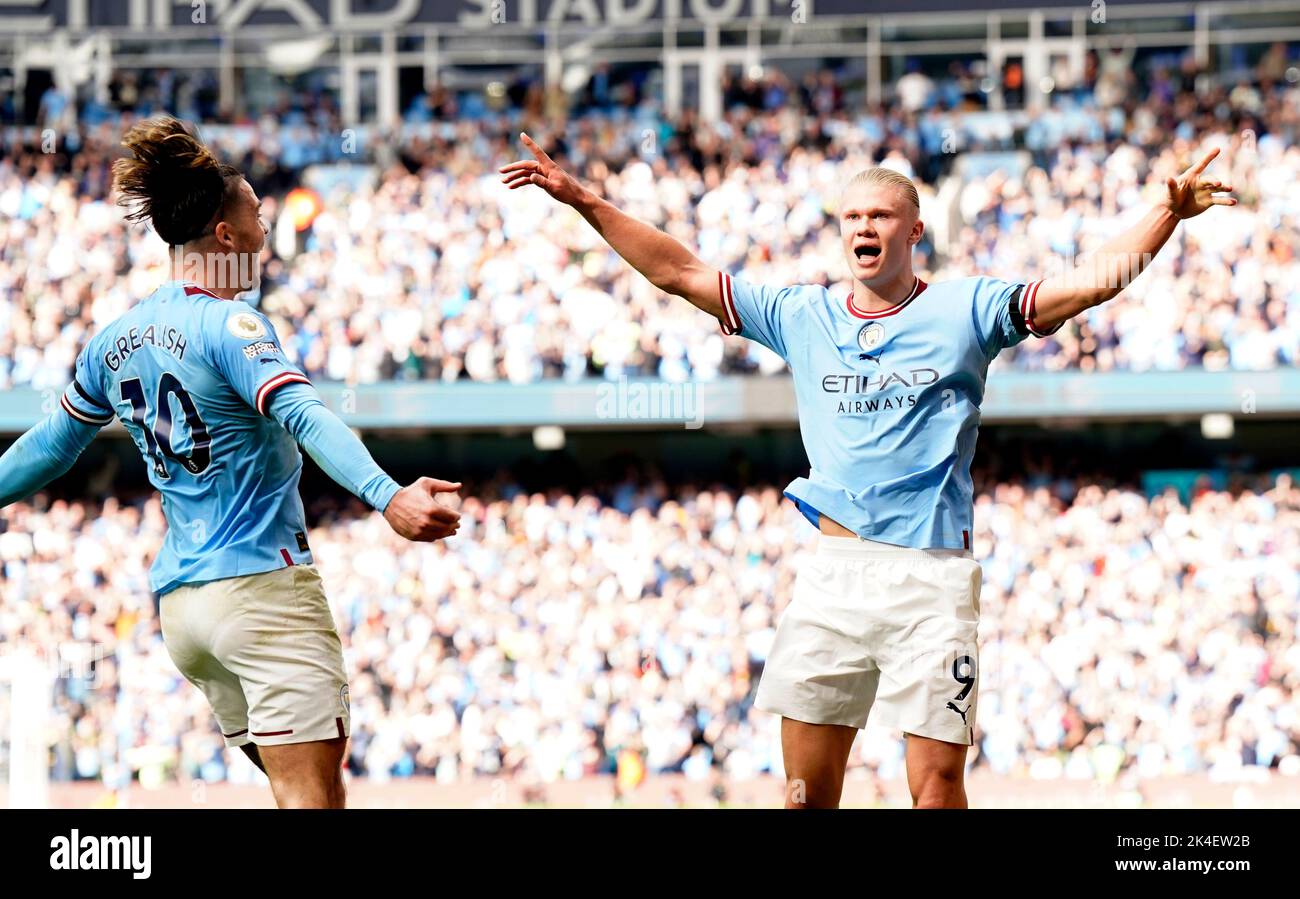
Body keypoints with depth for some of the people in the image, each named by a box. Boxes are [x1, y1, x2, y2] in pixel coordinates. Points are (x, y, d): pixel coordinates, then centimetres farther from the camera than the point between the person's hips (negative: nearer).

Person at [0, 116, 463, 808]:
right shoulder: (229, 325, -11)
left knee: (302, 793, 16)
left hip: (178, 600, 9)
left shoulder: (115, 341, 12)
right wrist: (386, 497, -39)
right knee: (314, 797, -12)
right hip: (261, 585, -8)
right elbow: (303, 417, -27)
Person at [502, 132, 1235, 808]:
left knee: (938, 781, -8)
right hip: (835, 568, 3)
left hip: (933, 577, -3)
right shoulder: (804, 317, 14)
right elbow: (679, 272, 17)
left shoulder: (965, 310, 4)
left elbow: (1092, 281, -5)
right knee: (808, 787, 3)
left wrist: (1168, 215, -19)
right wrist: (584, 201, 13)